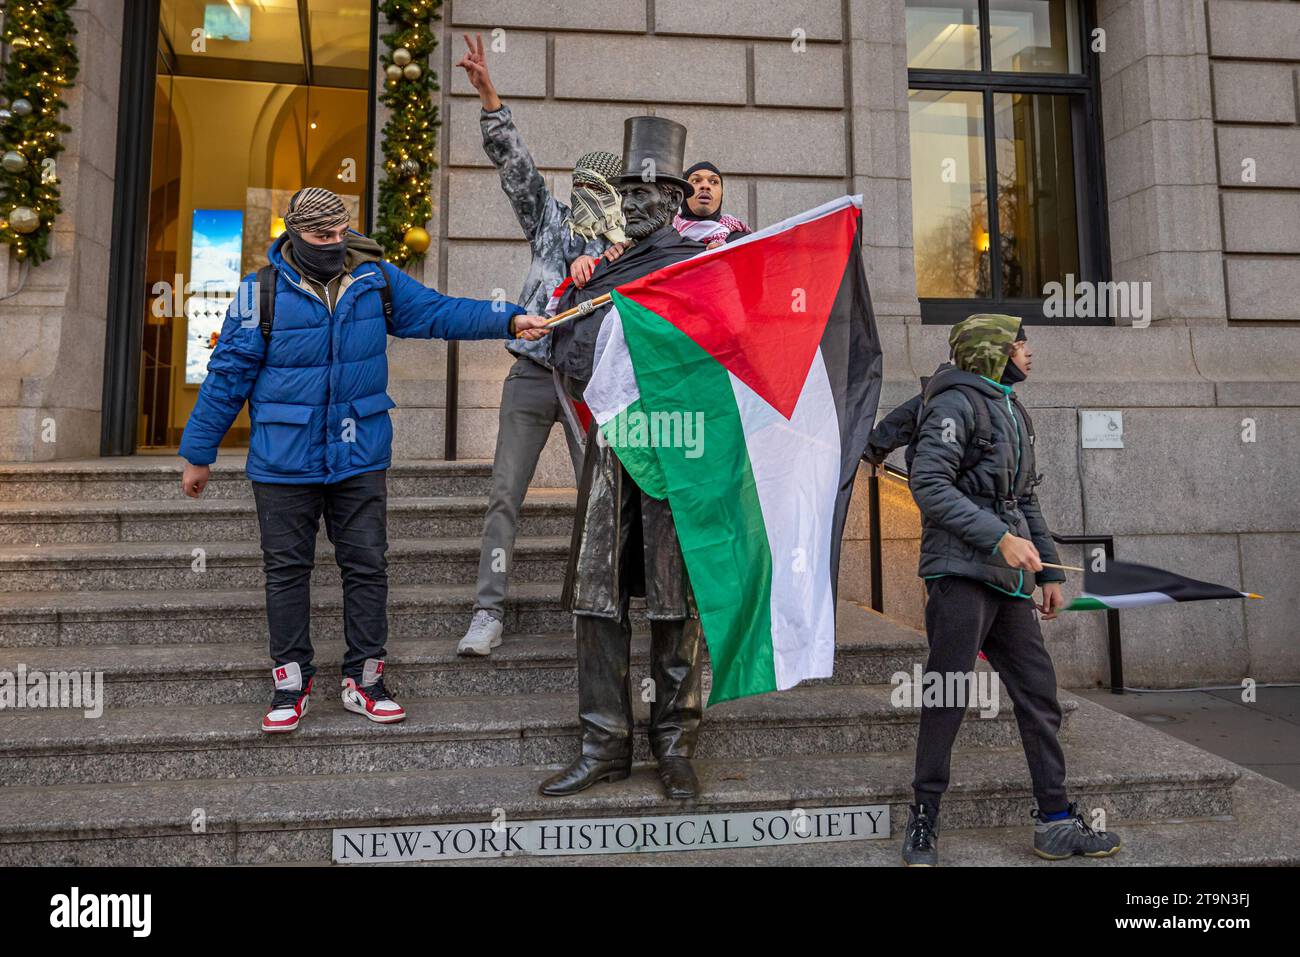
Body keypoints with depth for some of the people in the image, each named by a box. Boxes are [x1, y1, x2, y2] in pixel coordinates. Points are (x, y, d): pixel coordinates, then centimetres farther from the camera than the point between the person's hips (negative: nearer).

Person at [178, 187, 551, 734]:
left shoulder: (377, 281, 2)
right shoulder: (262, 292, -6)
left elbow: (437, 312, 3)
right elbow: (227, 376, -2)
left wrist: (510, 320, -10)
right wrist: (198, 454, 1)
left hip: (360, 458, 2)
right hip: (284, 460, -2)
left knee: (367, 566, 6)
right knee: (287, 570, 7)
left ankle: (364, 678, 20)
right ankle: (291, 682, 22)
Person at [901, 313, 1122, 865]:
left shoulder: (1013, 414, 23)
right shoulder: (957, 404, -6)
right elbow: (928, 484, -18)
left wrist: (1049, 571, 20)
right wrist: (1000, 538, -21)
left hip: (1009, 578, 9)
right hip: (962, 571, -9)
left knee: (1039, 694, 9)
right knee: (947, 698, -4)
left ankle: (1056, 822, 20)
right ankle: (923, 822, 8)